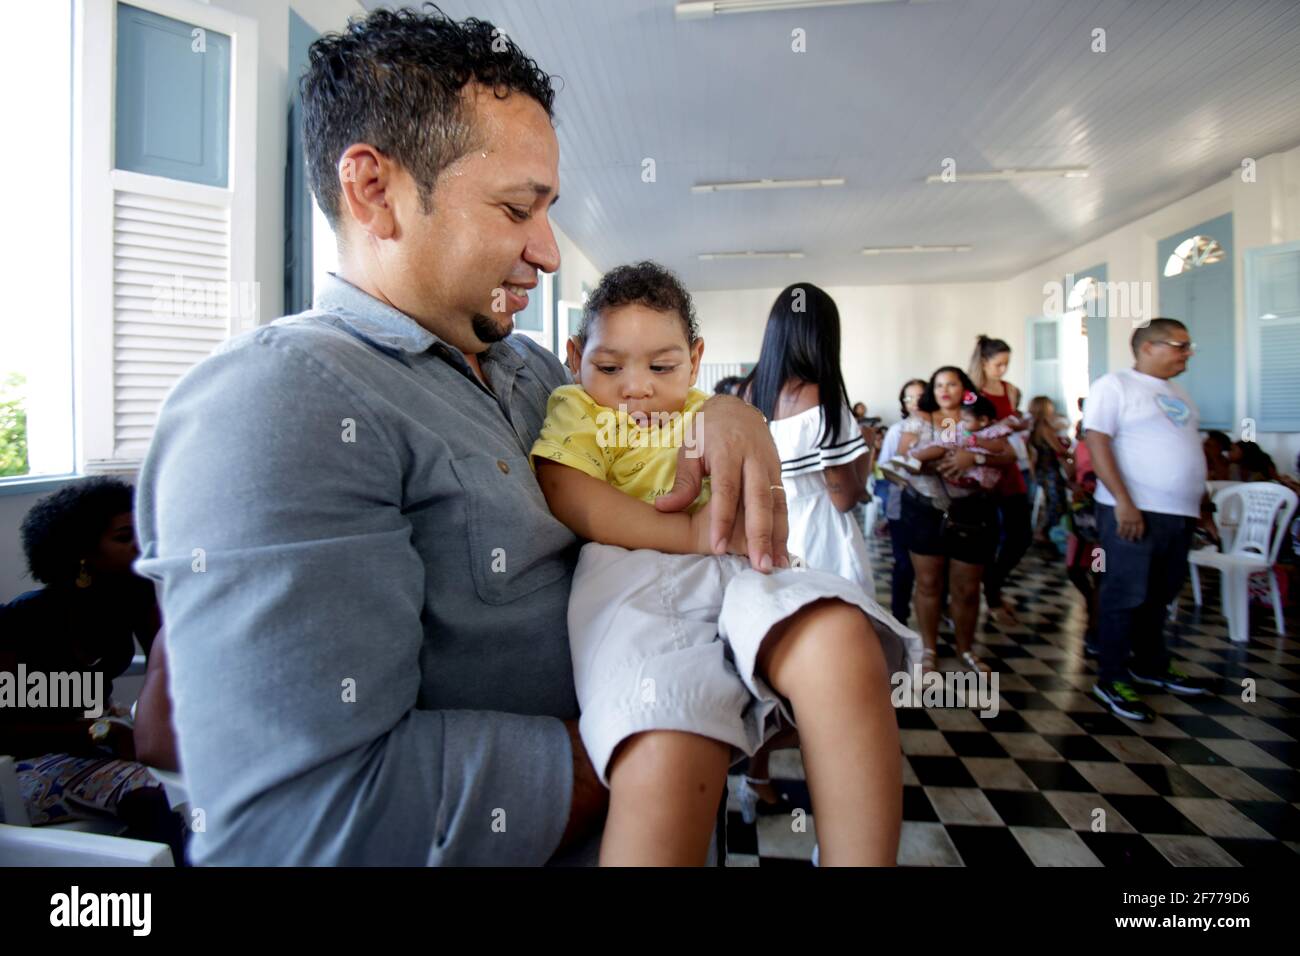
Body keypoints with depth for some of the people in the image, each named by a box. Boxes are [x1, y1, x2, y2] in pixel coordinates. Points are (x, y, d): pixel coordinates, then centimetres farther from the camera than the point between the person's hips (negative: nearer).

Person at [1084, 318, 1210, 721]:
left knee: (1159, 596, 16)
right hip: (1132, 511, -8)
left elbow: (1186, 451, 23)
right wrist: (1123, 501, -21)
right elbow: (1097, 442, -14)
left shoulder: (1178, 393, 19)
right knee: (1126, 595, -3)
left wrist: (1200, 506, 18)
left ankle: (1151, 665, 32)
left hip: (1179, 513, 8)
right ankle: (1111, 679, 7)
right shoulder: (1115, 385, -5)